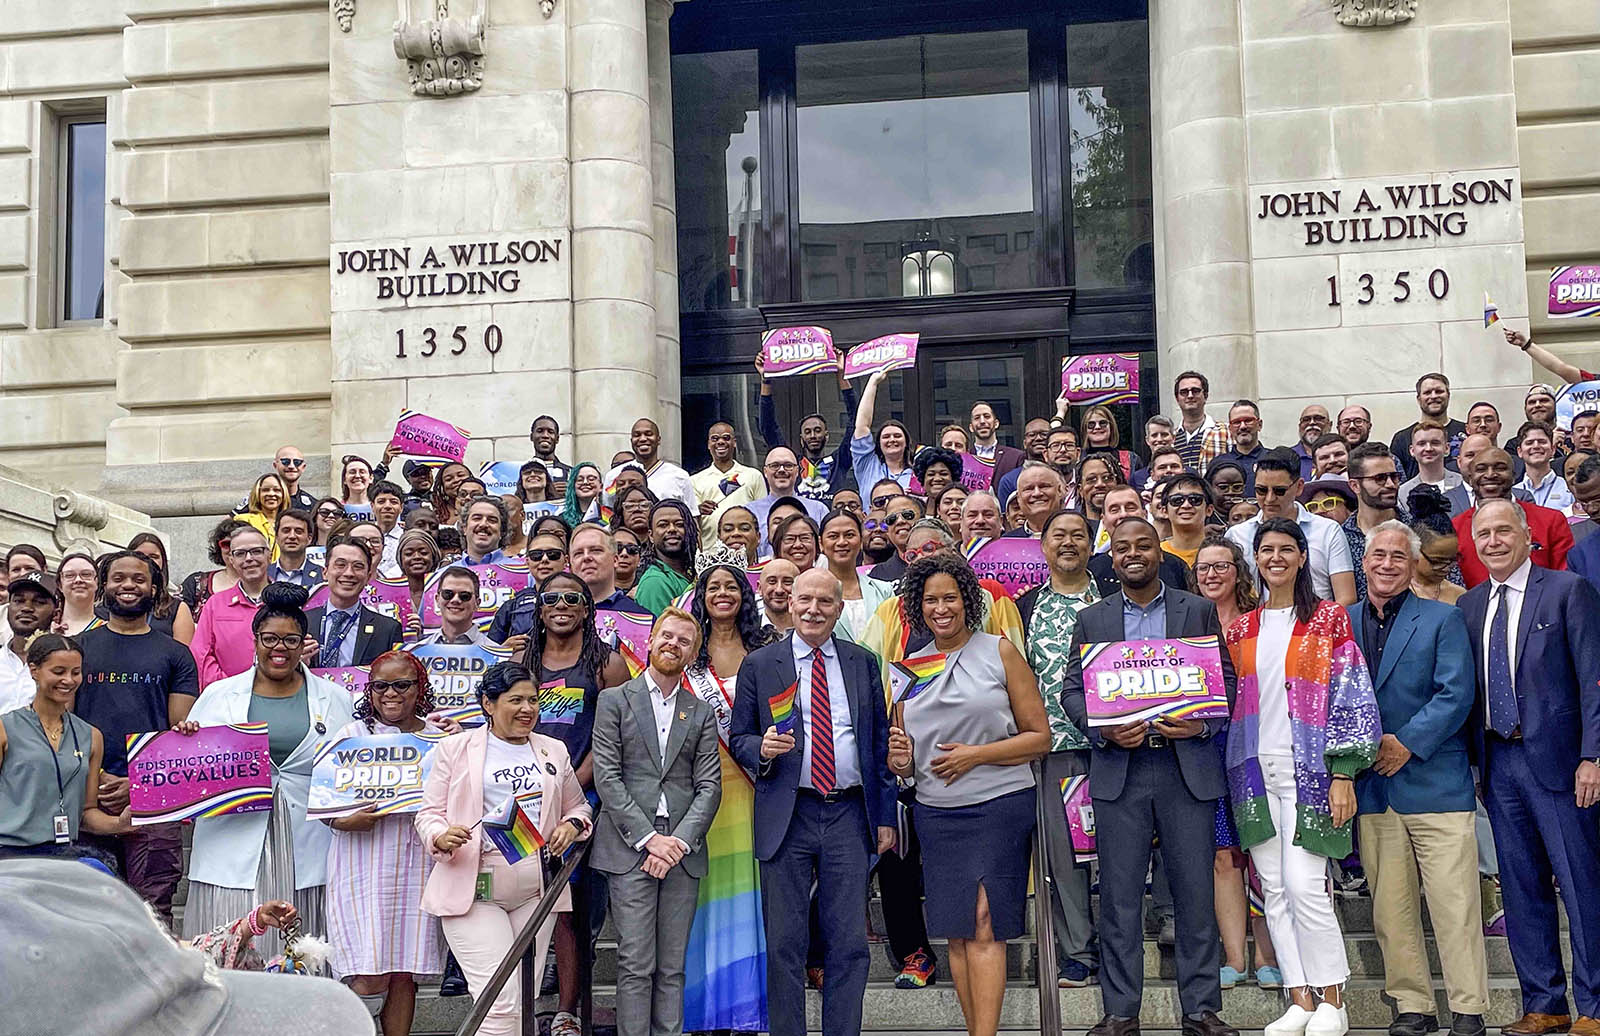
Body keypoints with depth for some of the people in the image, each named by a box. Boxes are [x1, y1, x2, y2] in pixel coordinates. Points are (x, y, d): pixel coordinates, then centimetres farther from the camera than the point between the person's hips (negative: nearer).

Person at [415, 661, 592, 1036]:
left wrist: (572, 826, 1)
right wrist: (441, 837, -19)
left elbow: (577, 806, 24)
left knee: (524, 1000, 7)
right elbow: (428, 813, 3)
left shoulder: (554, 750, 15)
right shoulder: (454, 749, 5)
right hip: (475, 889, -4)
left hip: (536, 889, 4)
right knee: (501, 1002, -14)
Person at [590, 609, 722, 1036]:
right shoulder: (614, 701, 7)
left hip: (683, 852, 3)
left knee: (672, 968, 5)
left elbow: (709, 786, 7)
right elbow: (607, 777, -2)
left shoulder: (702, 713, 15)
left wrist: (678, 842, -8)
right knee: (635, 966, -4)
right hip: (628, 849, -3)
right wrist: (648, 838, -10)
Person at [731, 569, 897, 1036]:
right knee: (784, 944, 3)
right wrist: (762, 749, -16)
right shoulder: (759, 665, 5)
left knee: (849, 943, 4)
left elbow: (880, 742, 12)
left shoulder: (863, 663, 10)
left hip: (849, 817, 2)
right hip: (787, 817, -1)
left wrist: (885, 816, 8)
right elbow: (739, 739, 7)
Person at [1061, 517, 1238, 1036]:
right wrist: (1104, 730, -10)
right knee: (1119, 896, 3)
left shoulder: (1200, 610, 9)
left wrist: (1203, 724, -11)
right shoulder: (1092, 619, 11)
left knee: (1195, 894, 3)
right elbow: (1072, 689, 7)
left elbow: (1226, 679, 7)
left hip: (1187, 766, 0)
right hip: (1118, 770, 1)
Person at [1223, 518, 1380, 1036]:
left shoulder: (1328, 619, 0)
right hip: (1256, 769, 5)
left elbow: (1352, 698, -4)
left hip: (1308, 766, -4)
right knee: (1274, 889, 4)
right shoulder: (1242, 627, 13)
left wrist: (1343, 774, -10)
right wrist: (1234, 773, 9)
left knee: (1304, 885, -11)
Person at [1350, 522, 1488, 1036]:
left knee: (1455, 905, -4)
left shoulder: (1444, 619, 4)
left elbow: (1456, 694, -6)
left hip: (1436, 780, -3)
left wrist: (1407, 743, -13)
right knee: (1390, 908, 5)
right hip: (1371, 787, 3)